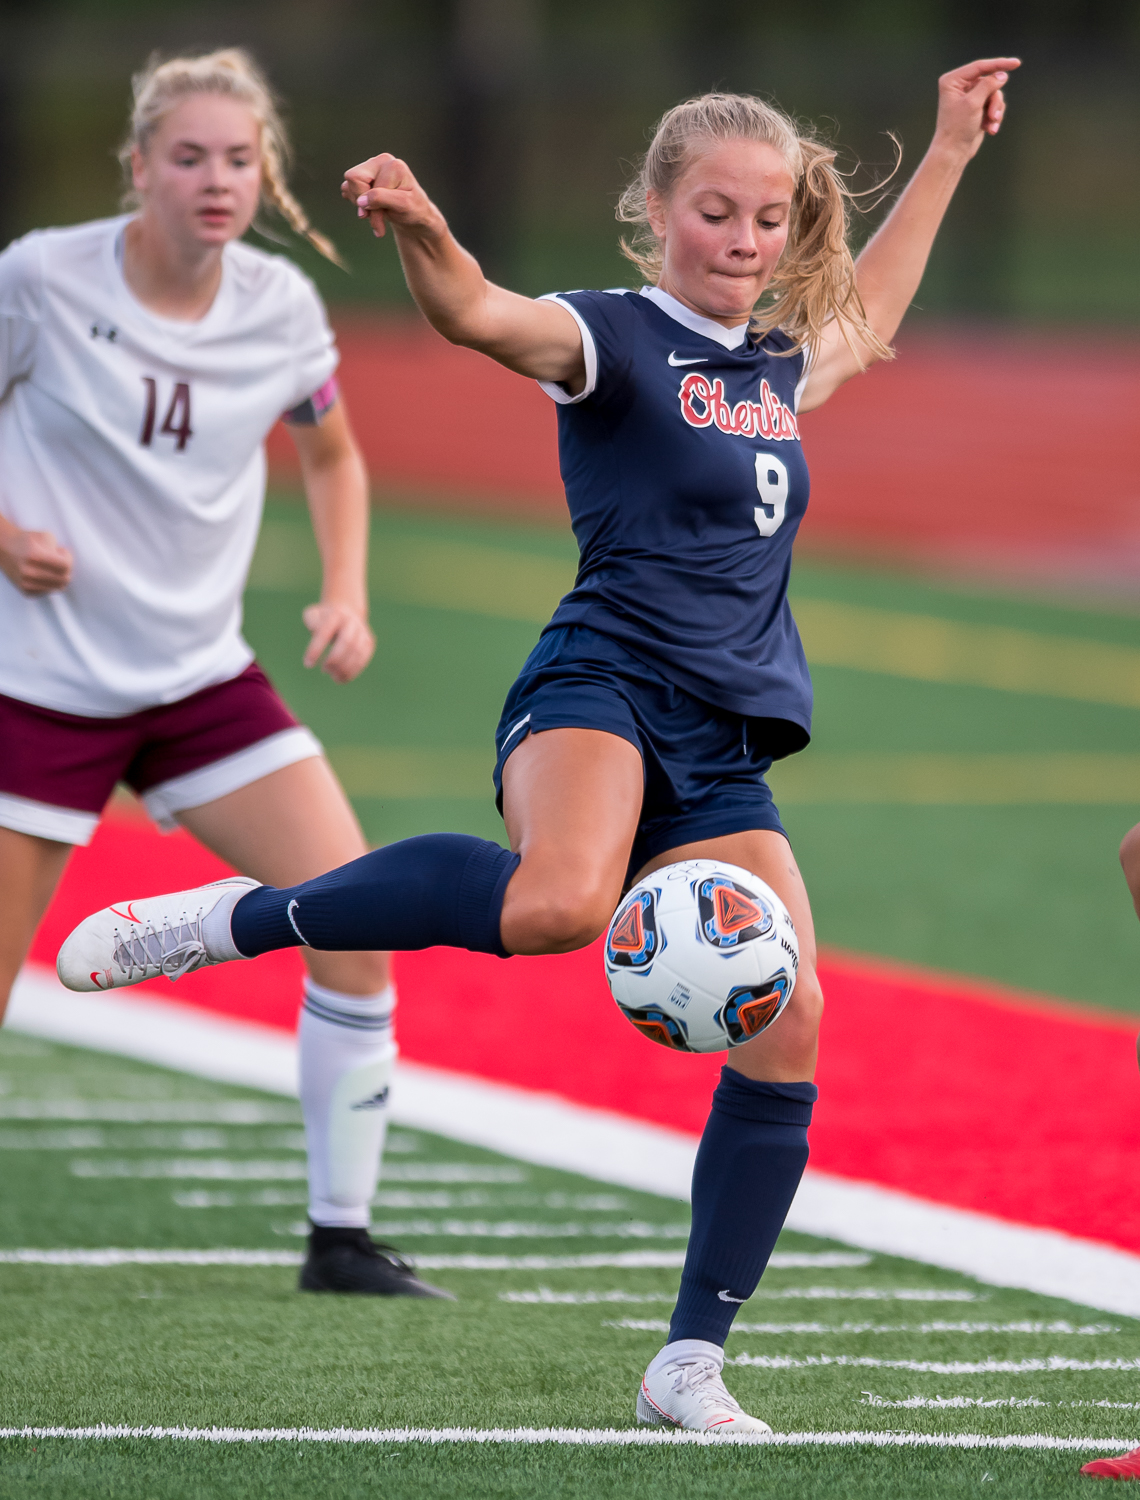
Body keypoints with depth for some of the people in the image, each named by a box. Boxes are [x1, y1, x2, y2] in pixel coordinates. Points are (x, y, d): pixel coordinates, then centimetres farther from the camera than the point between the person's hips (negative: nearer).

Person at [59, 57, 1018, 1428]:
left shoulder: (775, 366, 21)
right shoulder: (612, 339, 0)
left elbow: (867, 318, 45)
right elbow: (478, 315, -22)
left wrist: (949, 154, 48)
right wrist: (417, 230, -43)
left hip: (719, 758, 7)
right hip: (601, 692, -7)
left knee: (788, 1018, -7)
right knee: (559, 903, -39)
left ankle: (689, 1367, 2)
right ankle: (224, 922, -23)